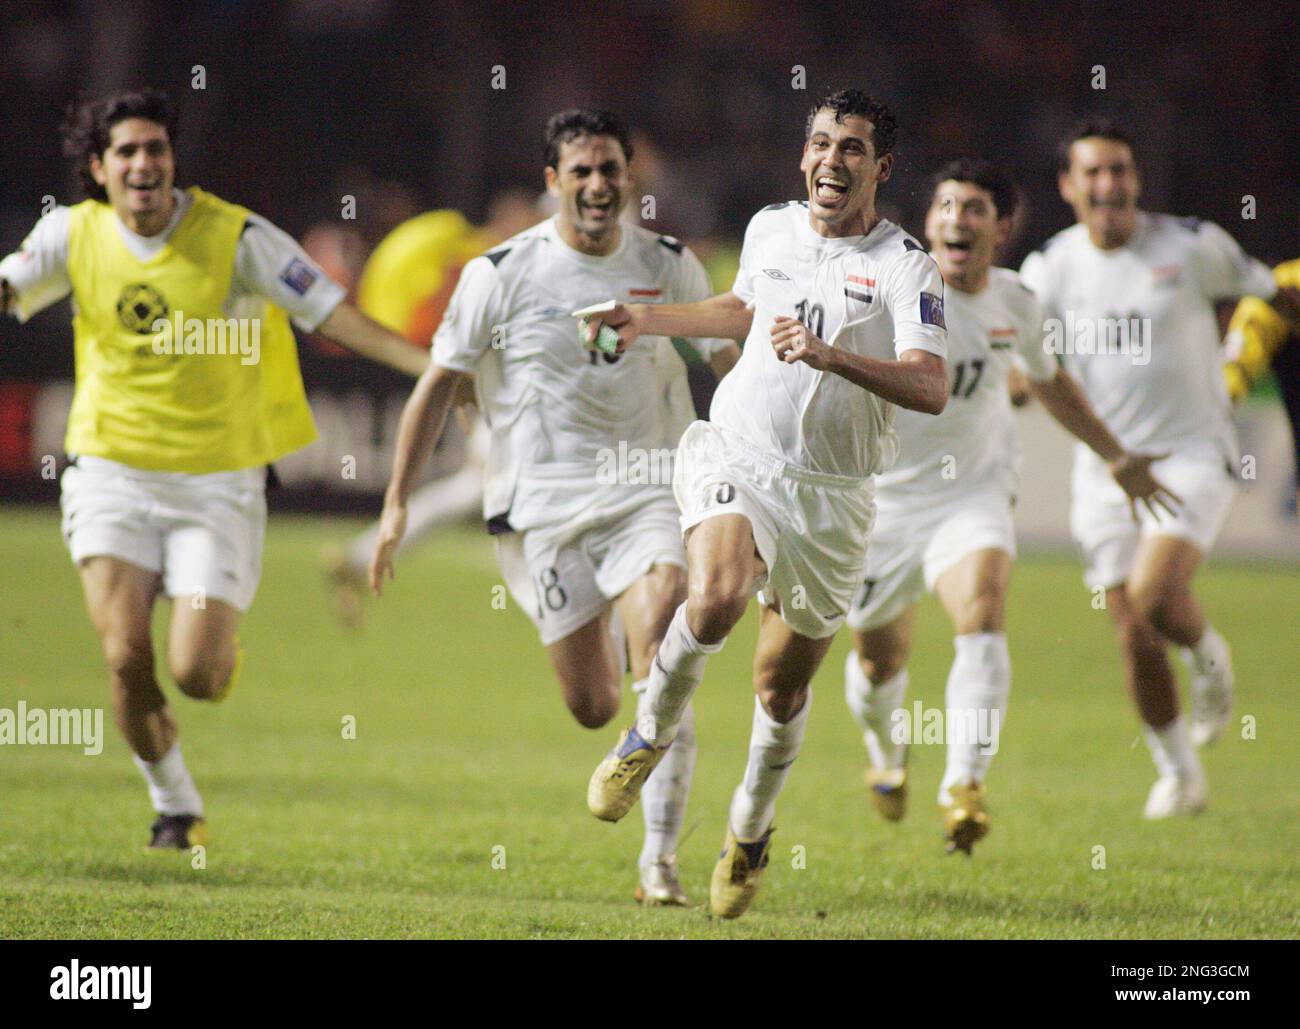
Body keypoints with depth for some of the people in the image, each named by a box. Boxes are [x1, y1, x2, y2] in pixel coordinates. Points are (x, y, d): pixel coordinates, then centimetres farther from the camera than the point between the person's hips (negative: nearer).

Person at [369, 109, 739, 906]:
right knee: (594, 707, 0)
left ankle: (661, 859, -15)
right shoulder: (503, 274, -5)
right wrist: (398, 503, 0)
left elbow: (728, 361, 16)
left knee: (662, 672, -21)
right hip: (541, 505, -1)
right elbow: (441, 383, 2)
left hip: (643, 494, 1)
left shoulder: (670, 266, 2)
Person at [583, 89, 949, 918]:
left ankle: (751, 833, 36)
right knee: (715, 600, -31)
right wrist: (647, 320, 25)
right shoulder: (770, 229, 5)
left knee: (784, 687, 10)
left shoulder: (905, 266, -9)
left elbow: (931, 389, -22)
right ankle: (653, 735, -4)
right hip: (737, 455, 1)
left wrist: (831, 355, -34)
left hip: (833, 496, -1)